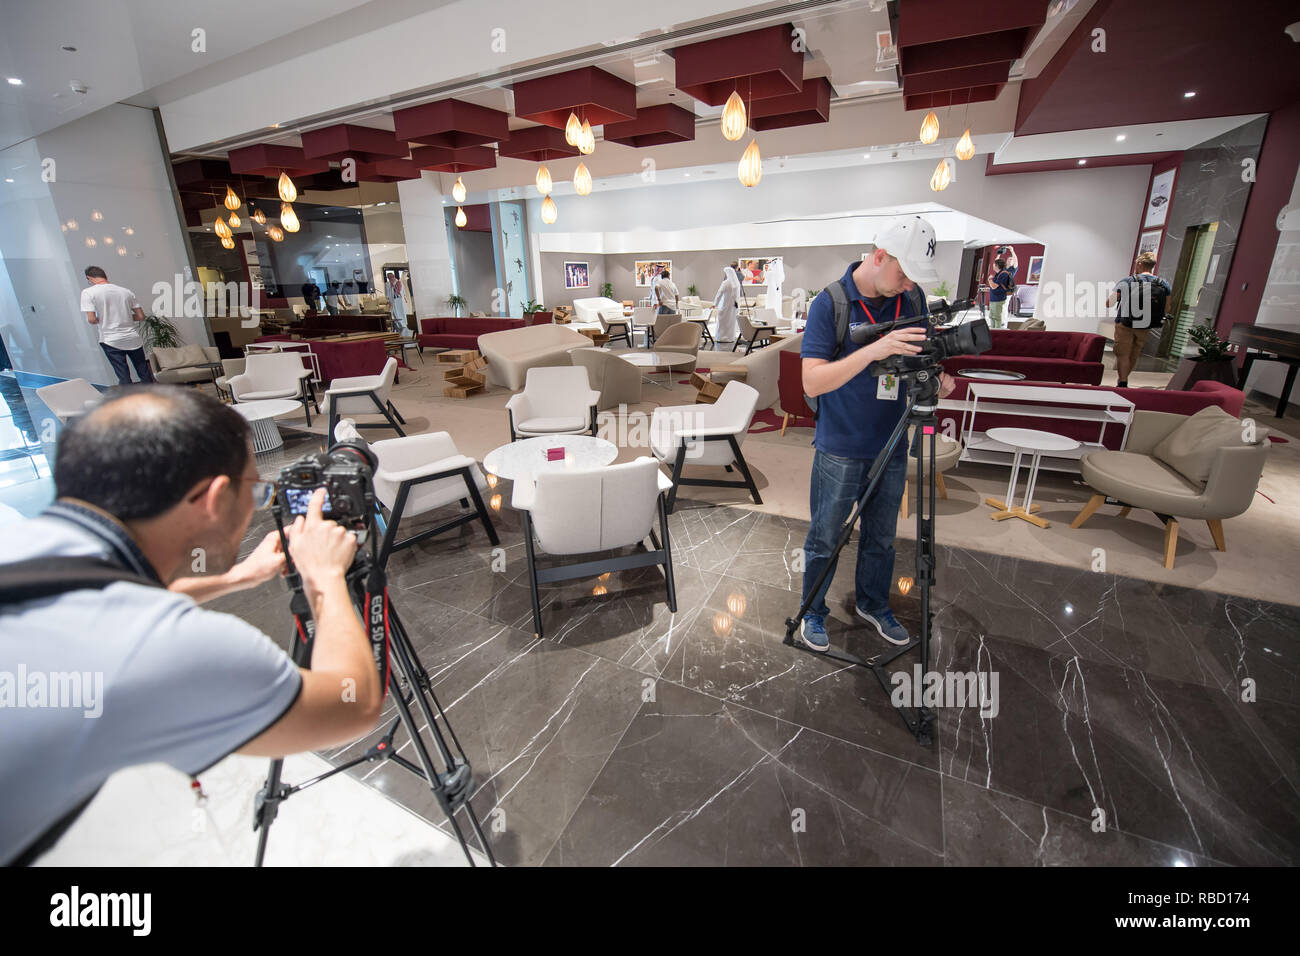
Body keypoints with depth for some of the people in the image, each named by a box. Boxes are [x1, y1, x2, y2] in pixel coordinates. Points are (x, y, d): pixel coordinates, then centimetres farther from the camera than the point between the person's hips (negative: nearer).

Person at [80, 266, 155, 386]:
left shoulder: (88, 293, -5)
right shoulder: (126, 291, 4)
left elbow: (91, 319, -12)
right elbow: (141, 317, 3)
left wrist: (102, 319, 9)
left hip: (111, 341, -3)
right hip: (134, 339, 3)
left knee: (124, 378, 2)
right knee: (145, 375, 10)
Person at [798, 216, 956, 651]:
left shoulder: (912, 299, 2)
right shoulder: (830, 303, -13)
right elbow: (813, 381, -21)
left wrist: (935, 377, -10)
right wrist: (872, 351, -33)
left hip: (892, 445, 5)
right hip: (840, 448, -5)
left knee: (881, 536, 19)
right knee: (825, 538, 9)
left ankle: (873, 604, 40)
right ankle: (813, 612, 30)